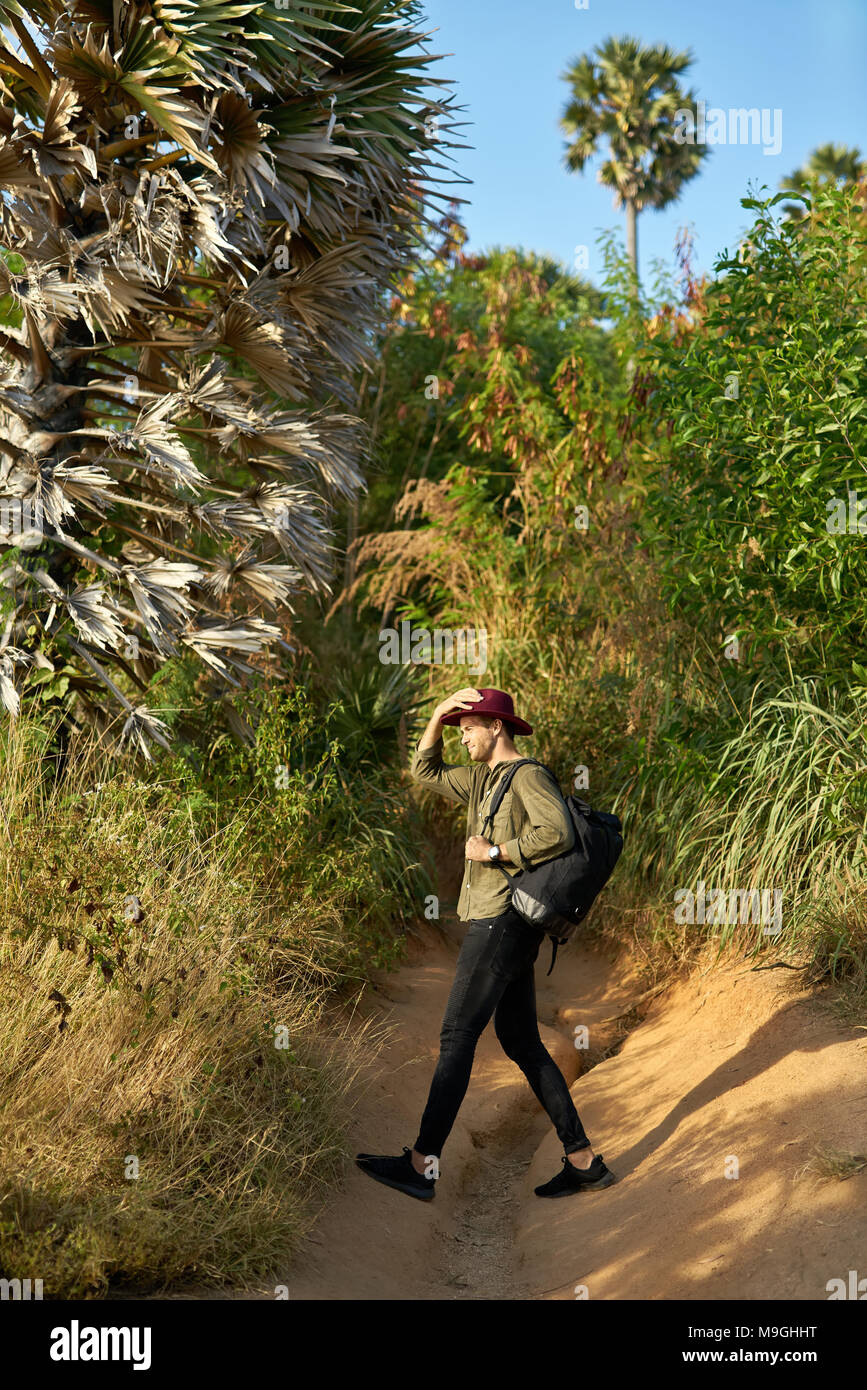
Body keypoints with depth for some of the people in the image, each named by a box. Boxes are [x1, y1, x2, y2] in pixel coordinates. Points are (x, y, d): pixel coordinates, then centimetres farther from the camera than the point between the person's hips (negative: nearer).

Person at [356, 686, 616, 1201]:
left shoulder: (528, 775, -9)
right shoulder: (483, 779, 18)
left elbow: (558, 833, -24)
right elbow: (425, 771, 26)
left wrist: (494, 851, -17)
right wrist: (439, 714, 13)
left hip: (503, 922, -10)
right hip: (499, 925, 10)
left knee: (458, 1037, -7)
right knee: (521, 1042, 10)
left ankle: (422, 1164, -2)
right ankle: (585, 1161, 12)